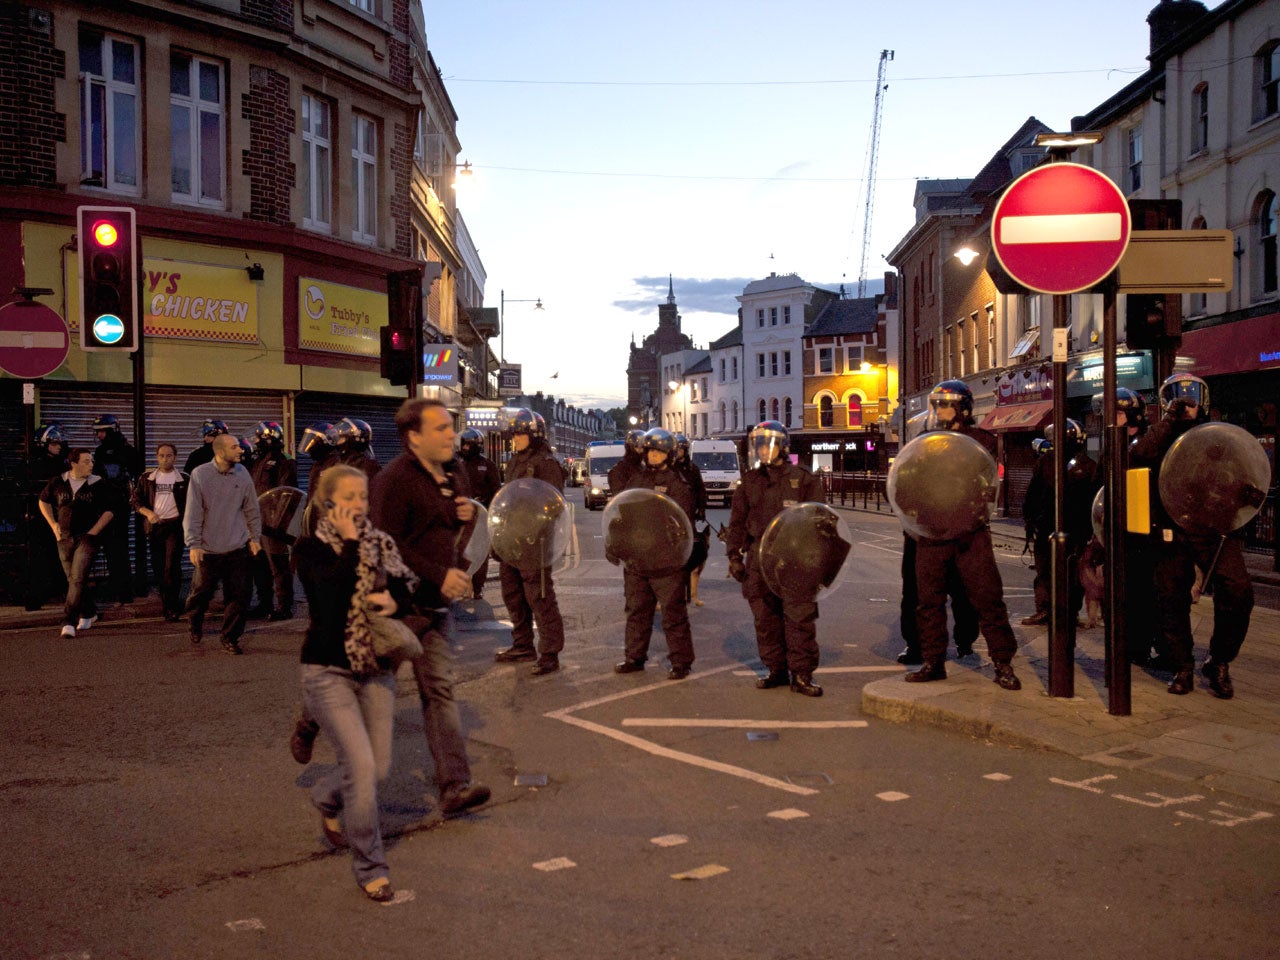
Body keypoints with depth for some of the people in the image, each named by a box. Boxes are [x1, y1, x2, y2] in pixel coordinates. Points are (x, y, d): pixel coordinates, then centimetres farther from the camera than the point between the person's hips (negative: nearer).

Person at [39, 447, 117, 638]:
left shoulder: (98, 484, -5)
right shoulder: (58, 483, 3)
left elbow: (110, 509, 1)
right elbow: (44, 501, 19)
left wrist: (93, 531, -6)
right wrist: (53, 525, 10)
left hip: (86, 538, -4)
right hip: (64, 538, 4)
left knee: (78, 579, -15)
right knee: (73, 580, 14)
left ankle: (69, 622, -15)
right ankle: (89, 612, 34)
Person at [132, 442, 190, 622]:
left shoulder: (184, 479, 6)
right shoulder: (147, 478, 9)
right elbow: (136, 500, 6)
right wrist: (148, 513, -12)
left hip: (175, 525, -3)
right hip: (154, 526, 3)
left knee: (172, 567, -13)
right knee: (158, 568, 7)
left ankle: (173, 608, -11)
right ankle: (166, 604, 19)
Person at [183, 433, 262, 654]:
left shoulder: (242, 474, -1)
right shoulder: (200, 475, -10)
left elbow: (251, 509, 9)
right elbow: (192, 513, -9)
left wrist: (255, 537, 9)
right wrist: (193, 544, -12)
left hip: (237, 548, 2)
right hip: (208, 549, -2)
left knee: (240, 594, -1)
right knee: (202, 592, 10)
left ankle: (230, 638, 14)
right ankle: (196, 624, 40)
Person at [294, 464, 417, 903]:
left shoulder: (380, 544, 7)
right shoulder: (310, 548, -7)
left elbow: (409, 584, 3)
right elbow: (333, 589, -24)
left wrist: (395, 601, -17)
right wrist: (349, 543, -17)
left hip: (376, 669, 5)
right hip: (328, 672, -5)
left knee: (379, 768, 7)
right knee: (361, 764, -15)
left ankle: (328, 799, 42)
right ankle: (370, 867, 2)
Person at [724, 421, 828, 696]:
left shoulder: (803, 480, 3)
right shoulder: (750, 482, 13)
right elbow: (738, 521, 15)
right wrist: (734, 554, 8)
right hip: (759, 557, 4)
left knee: (800, 617, -6)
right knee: (765, 618, 7)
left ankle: (801, 674, 0)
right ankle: (776, 670, 18)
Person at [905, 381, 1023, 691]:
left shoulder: (980, 441, 3)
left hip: (970, 534, -4)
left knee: (987, 598, -5)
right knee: (929, 599, 6)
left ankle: (1003, 664, 3)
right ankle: (933, 662, 16)